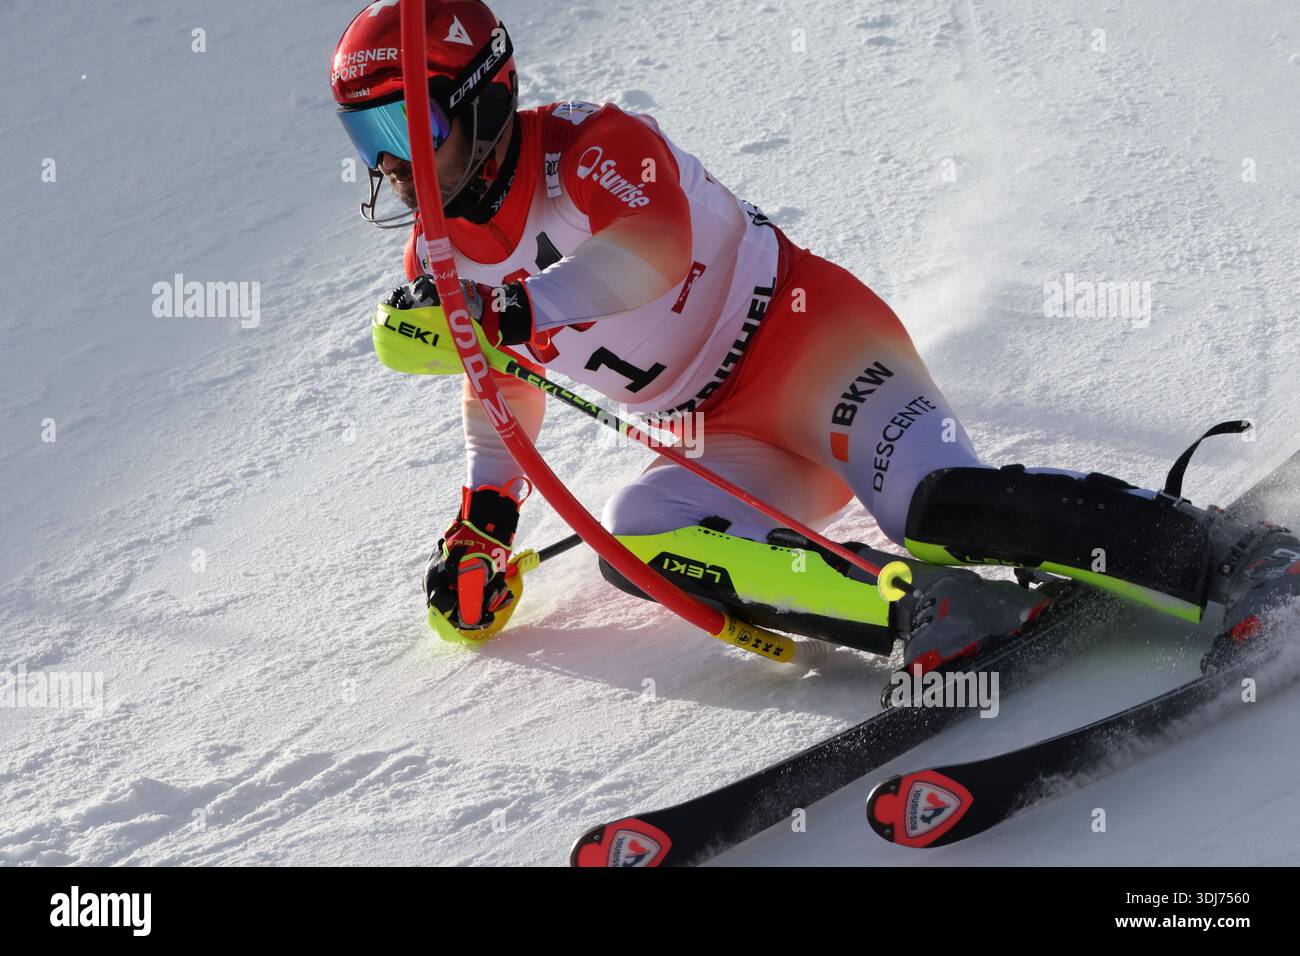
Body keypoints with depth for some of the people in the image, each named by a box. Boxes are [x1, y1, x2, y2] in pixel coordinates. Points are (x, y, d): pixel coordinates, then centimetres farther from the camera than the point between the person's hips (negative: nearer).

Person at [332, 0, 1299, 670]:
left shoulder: (589, 146, -14)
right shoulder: (443, 257, 10)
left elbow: (653, 245, -36)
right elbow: (501, 388, 27)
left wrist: (507, 311, -45)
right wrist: (484, 519, 17)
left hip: (803, 334, -8)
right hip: (739, 446, 8)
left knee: (938, 504, -33)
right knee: (634, 534, -23)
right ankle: (922, 608, -33)